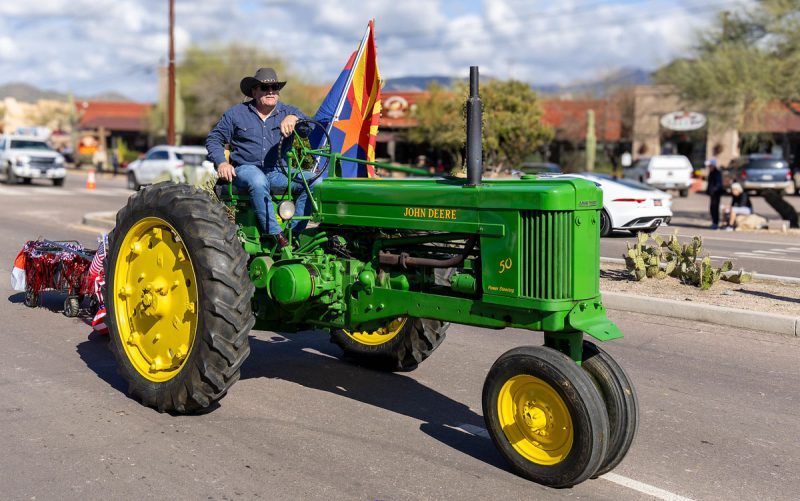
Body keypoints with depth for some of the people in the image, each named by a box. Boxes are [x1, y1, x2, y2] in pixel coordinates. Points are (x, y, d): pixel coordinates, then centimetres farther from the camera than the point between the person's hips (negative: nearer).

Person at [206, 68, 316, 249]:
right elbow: (214, 139, 11)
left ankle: (293, 232, -21)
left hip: (279, 172, 3)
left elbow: (310, 129, -6)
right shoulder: (236, 114, 10)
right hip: (246, 169, -3)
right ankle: (275, 234, -37)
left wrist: (294, 118, -28)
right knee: (258, 181, -40)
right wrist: (221, 162, -7)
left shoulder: (287, 112, 12)